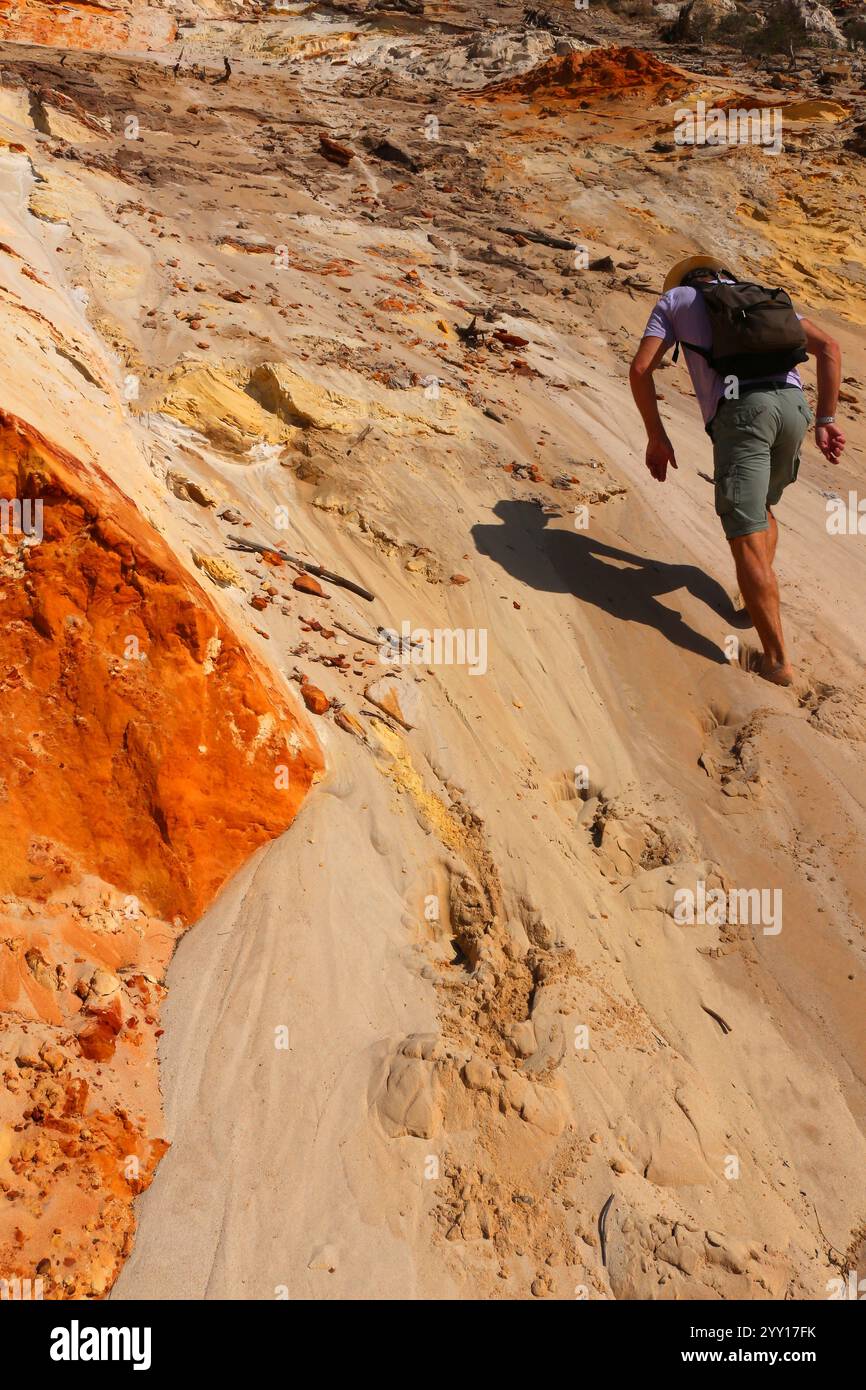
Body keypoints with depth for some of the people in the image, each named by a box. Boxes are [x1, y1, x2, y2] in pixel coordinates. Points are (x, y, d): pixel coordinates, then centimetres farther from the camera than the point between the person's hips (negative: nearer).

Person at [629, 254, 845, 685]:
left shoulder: (675, 298, 26)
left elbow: (640, 368, 11)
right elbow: (828, 347, 20)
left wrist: (656, 436, 18)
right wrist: (826, 420, 17)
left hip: (739, 411, -4)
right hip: (792, 404, 4)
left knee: (748, 540, -7)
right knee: (760, 504, 32)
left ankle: (777, 660, -12)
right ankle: (761, 597, 21)